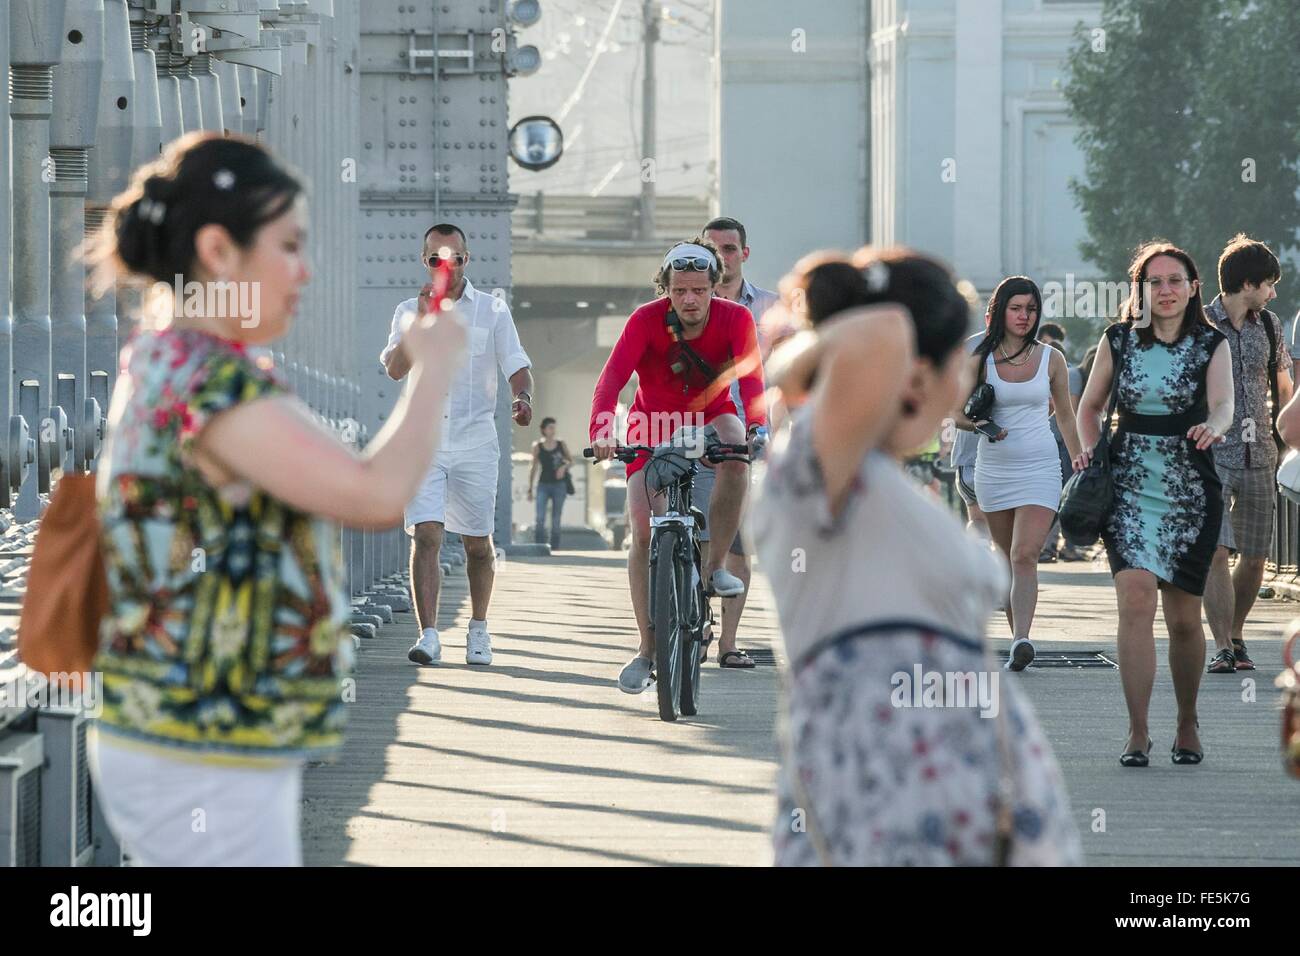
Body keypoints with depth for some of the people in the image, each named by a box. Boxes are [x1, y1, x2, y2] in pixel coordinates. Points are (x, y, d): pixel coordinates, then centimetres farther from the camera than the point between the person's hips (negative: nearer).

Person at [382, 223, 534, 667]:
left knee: (478, 544, 7)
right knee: (426, 536, -14)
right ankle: (428, 635, -17)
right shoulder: (409, 312, 8)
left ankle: (478, 630, 24)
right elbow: (395, 369, -5)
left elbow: (516, 365, 0)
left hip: (476, 442, 0)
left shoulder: (492, 310, 6)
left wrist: (523, 397, -21)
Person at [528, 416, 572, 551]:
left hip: (559, 485, 1)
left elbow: (571, 461, 12)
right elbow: (534, 468, 8)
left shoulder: (561, 445, 4)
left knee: (556, 520, 4)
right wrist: (530, 488, 6)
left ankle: (555, 548, 11)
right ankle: (539, 546, -14)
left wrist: (564, 467, -11)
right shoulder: (537, 446, 2)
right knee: (540, 518, -15)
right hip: (544, 485, -1)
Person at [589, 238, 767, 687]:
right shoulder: (646, 320, -21)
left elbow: (750, 376, -30)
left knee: (735, 455, -36)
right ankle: (647, 650, 0)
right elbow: (612, 378, -31)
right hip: (654, 424, 0)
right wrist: (602, 431, -49)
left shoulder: (735, 318, -18)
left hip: (709, 418, 0)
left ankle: (715, 567, -20)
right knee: (643, 532, -10)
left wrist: (756, 426, -49)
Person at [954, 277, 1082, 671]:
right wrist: (980, 425, -16)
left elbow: (1066, 417, 13)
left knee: (1025, 555, -17)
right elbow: (957, 413, 5)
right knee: (1009, 559, 10)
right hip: (994, 470, 2)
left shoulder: (1052, 359, 3)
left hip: (1040, 469, -2)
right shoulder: (980, 361, 1)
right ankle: (1018, 639, 19)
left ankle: (1021, 640, -30)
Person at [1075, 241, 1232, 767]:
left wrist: (1213, 425, -39)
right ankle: (1138, 734, -15)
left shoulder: (1212, 345, 0)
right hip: (1128, 486, 0)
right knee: (1136, 601, -17)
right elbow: (1090, 405, 15)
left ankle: (1187, 724, 27)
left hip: (1190, 490, 0)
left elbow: (1223, 403, -16)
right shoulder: (1118, 340, 4)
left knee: (1184, 619, 4)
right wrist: (1089, 449, -3)